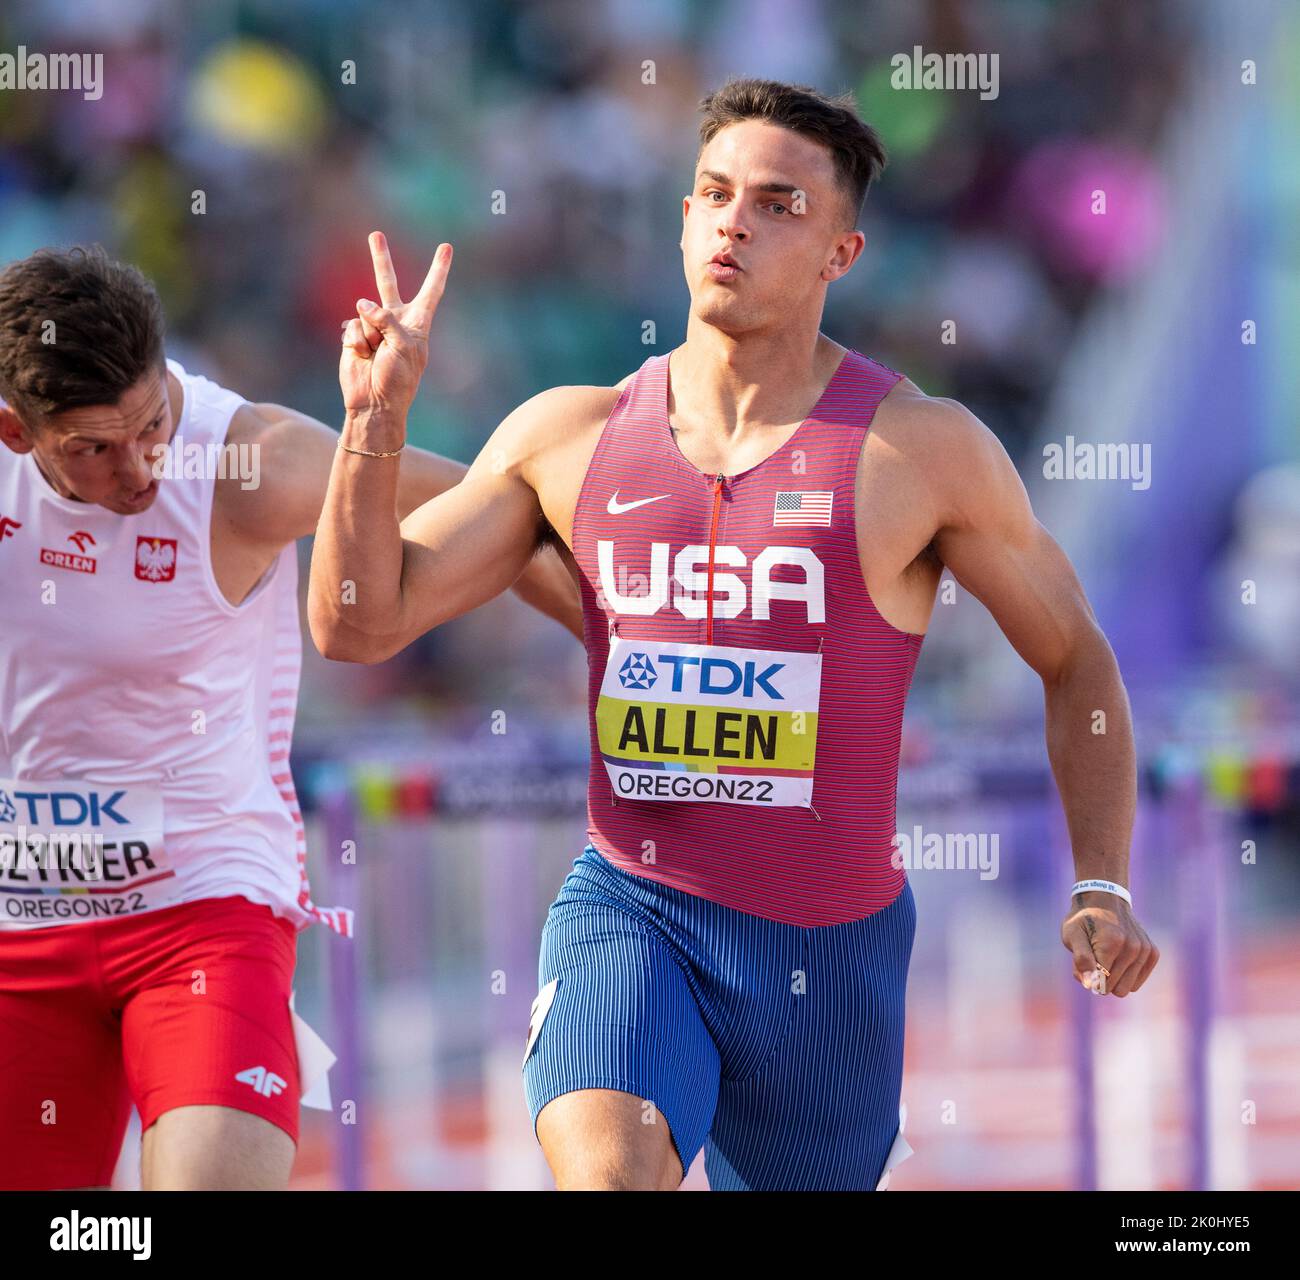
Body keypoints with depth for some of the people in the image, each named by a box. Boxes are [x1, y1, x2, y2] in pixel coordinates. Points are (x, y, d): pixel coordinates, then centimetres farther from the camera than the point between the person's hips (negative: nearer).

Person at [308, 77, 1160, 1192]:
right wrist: (376, 421, -12)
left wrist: (1102, 887, -2)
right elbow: (357, 626, 2)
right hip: (628, 908, 0)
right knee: (605, 1172, -28)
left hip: (831, 939, 0)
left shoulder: (923, 449, -4)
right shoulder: (568, 437, 2)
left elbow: (1075, 658, 7)